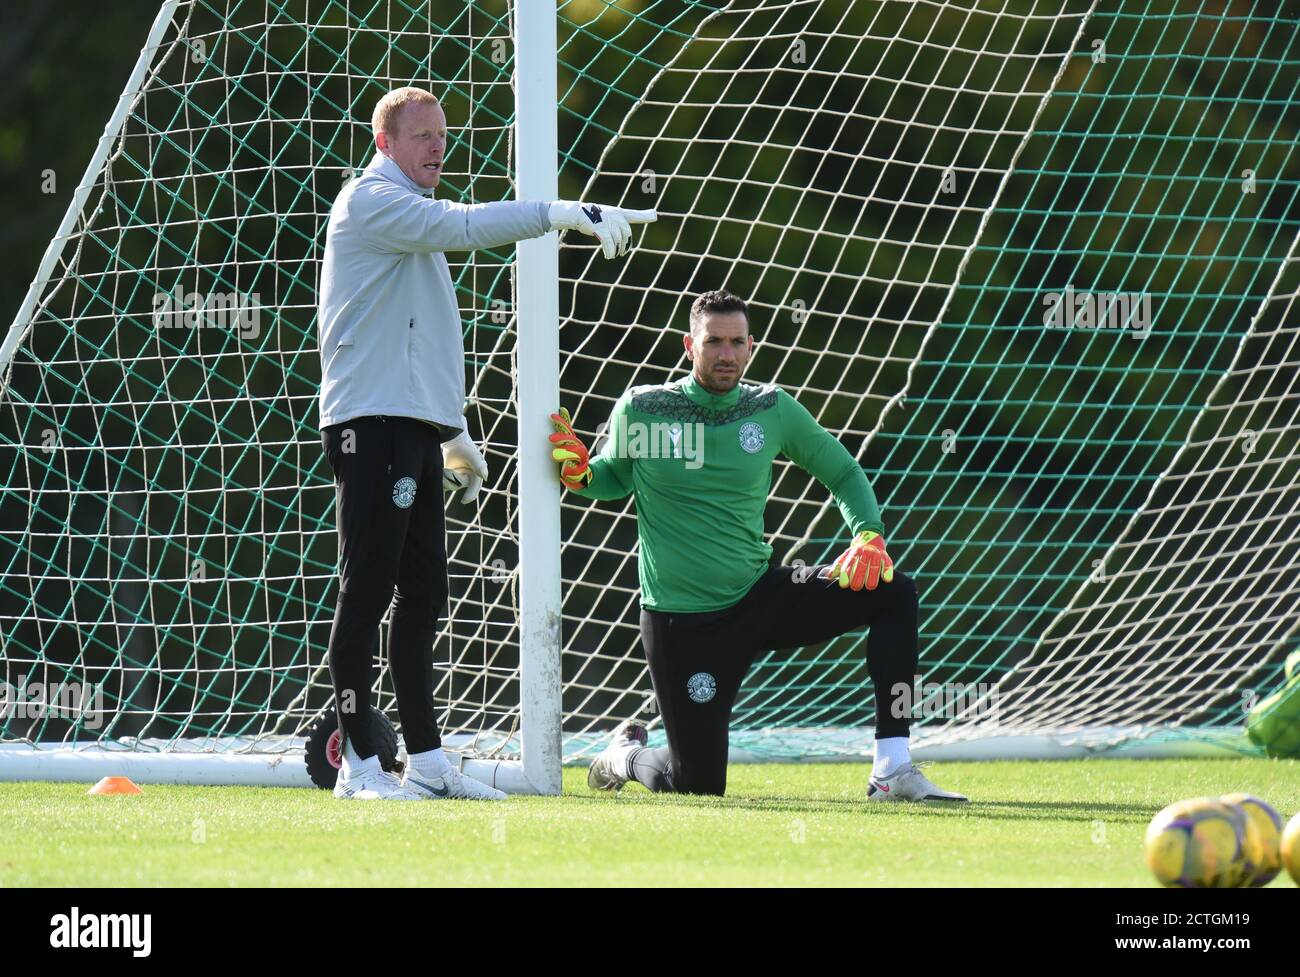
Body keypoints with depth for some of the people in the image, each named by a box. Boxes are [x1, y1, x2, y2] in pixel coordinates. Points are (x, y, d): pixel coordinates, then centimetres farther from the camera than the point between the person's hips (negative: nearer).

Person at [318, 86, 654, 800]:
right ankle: (357, 764, -10)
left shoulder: (412, 219, 24)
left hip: (416, 426, 10)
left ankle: (426, 762, 11)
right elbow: (461, 227, -23)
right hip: (372, 421, -10)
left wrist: (453, 433, 25)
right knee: (368, 589, -10)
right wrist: (566, 214, -29)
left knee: (422, 595, 9)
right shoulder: (371, 202, -6)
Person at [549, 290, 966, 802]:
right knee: (698, 786, -3)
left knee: (893, 591, -16)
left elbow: (841, 471, 11)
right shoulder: (640, 409, -7)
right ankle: (625, 755, 34)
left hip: (761, 596, 3)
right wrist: (578, 471, -11)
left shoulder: (772, 408, -1)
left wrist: (868, 535, -7)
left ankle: (892, 772, -15)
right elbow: (615, 476, 12)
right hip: (682, 622, -3)